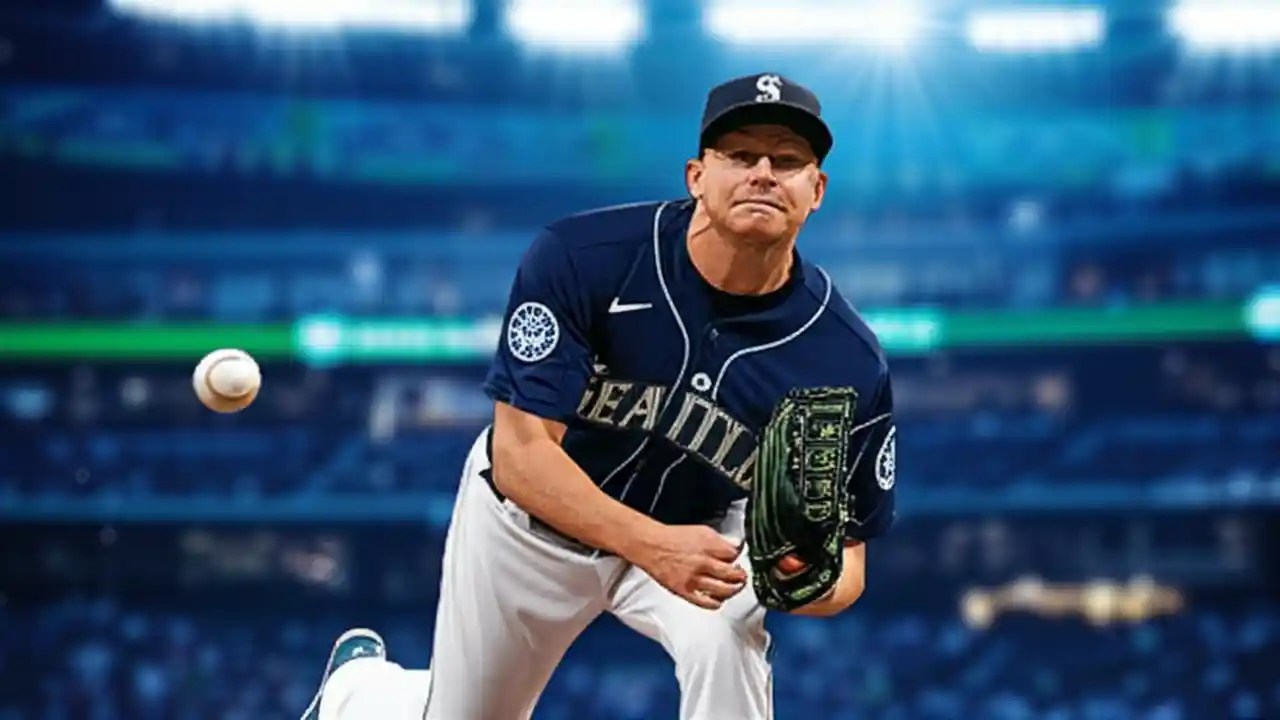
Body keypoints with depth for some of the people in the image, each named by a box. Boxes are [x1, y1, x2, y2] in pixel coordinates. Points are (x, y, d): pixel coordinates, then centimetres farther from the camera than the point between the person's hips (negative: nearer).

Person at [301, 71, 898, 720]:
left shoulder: (846, 361, -26)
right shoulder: (580, 257, -30)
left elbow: (846, 559, -17)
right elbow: (520, 454, -31)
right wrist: (652, 546, -46)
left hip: (699, 526, 0)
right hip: (532, 517, 0)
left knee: (724, 637, -34)